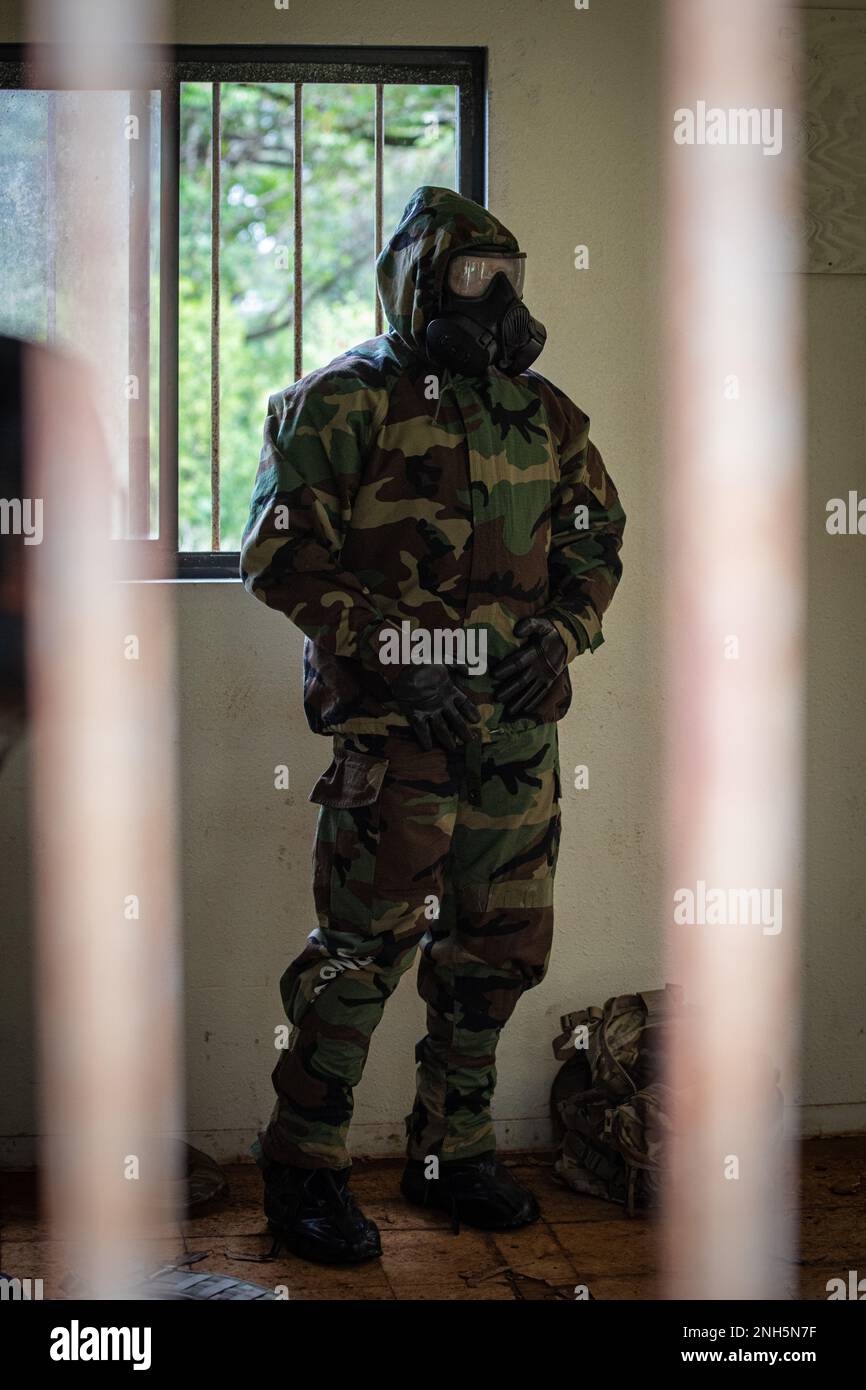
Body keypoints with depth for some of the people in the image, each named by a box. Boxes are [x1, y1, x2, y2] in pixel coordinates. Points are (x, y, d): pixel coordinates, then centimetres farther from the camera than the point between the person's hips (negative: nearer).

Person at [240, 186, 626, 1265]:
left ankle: (453, 1154, 27)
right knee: (363, 947, -6)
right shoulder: (347, 404, -4)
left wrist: (562, 630, 0)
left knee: (497, 951, 11)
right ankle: (301, 1170, 7)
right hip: (395, 728, -6)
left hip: (519, 726, 6)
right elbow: (281, 551, -9)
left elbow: (596, 536, 19)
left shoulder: (543, 414, 14)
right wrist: (393, 647, -17)